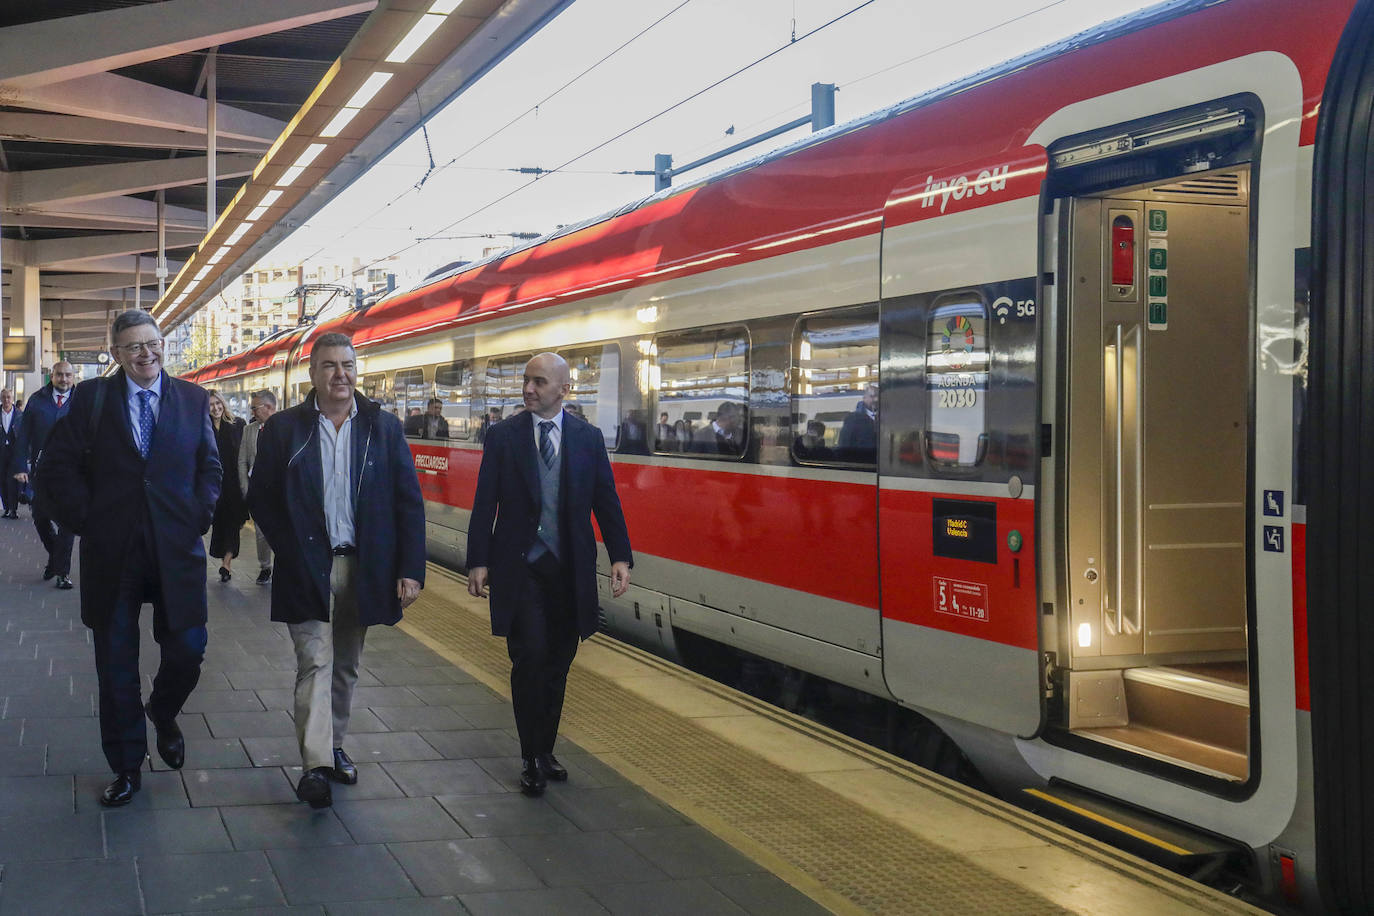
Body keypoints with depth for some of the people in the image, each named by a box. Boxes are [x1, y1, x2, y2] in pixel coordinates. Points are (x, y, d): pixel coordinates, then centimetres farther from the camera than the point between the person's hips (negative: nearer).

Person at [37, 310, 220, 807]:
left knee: (187, 652, 0)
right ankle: (126, 768, 22)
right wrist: (86, 518, -7)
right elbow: (55, 467, 0)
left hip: (177, 550, 1)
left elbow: (210, 466, 10)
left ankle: (163, 716, 35)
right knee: (116, 668, 7)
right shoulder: (91, 398, 1)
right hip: (112, 555, -1)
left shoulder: (192, 399, 6)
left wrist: (199, 517, -2)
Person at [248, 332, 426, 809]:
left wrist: (410, 568, -5)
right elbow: (260, 497, 4)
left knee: (345, 665, 14)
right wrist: (291, 550, -4)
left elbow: (409, 501, 2)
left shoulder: (384, 427, 3)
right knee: (315, 663, -9)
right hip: (307, 569, -2)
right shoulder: (283, 428, 0)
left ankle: (333, 746, 29)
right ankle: (315, 765, -11)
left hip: (362, 569, 2)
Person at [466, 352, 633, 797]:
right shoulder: (503, 435, 1)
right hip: (519, 567, -2)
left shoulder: (588, 438, 5)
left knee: (557, 663, 9)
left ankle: (544, 750, 24)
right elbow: (485, 503, -1)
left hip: (569, 570, 2)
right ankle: (531, 759, 4)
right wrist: (478, 562, -6)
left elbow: (606, 501, 6)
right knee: (530, 657, -8)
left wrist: (620, 557, -4)